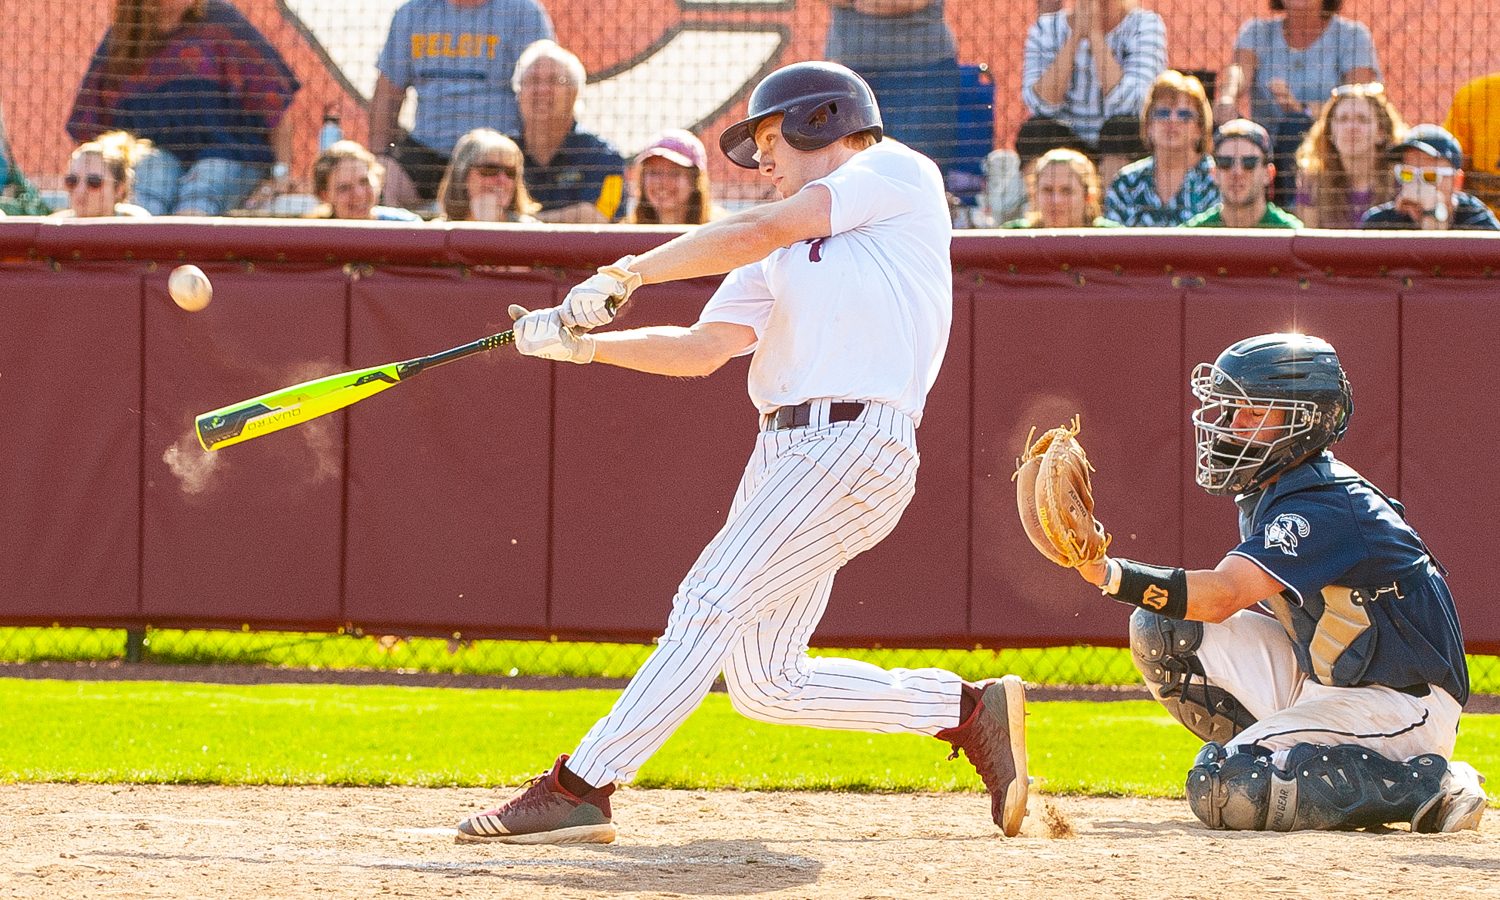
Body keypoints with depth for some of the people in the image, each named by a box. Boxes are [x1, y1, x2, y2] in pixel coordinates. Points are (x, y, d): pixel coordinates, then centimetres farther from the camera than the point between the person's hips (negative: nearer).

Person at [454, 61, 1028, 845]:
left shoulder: (898, 174, 3)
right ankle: (966, 709, 17)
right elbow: (703, 349, 17)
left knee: (710, 604, -17)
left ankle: (578, 789, -21)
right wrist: (583, 342, 5)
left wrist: (626, 274, -5)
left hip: (854, 448, -9)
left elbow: (756, 232, -6)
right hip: (784, 451, 9)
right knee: (764, 684, 5)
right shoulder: (785, 252, 26)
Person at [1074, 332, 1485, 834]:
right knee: (1159, 632, 0)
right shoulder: (1269, 494, 8)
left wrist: (1109, 574, -43)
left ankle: (1426, 785, -15)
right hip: (1321, 678, 10)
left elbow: (1222, 596, -35)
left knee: (1227, 791, -26)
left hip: (1404, 705, -10)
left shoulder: (1324, 509, -24)